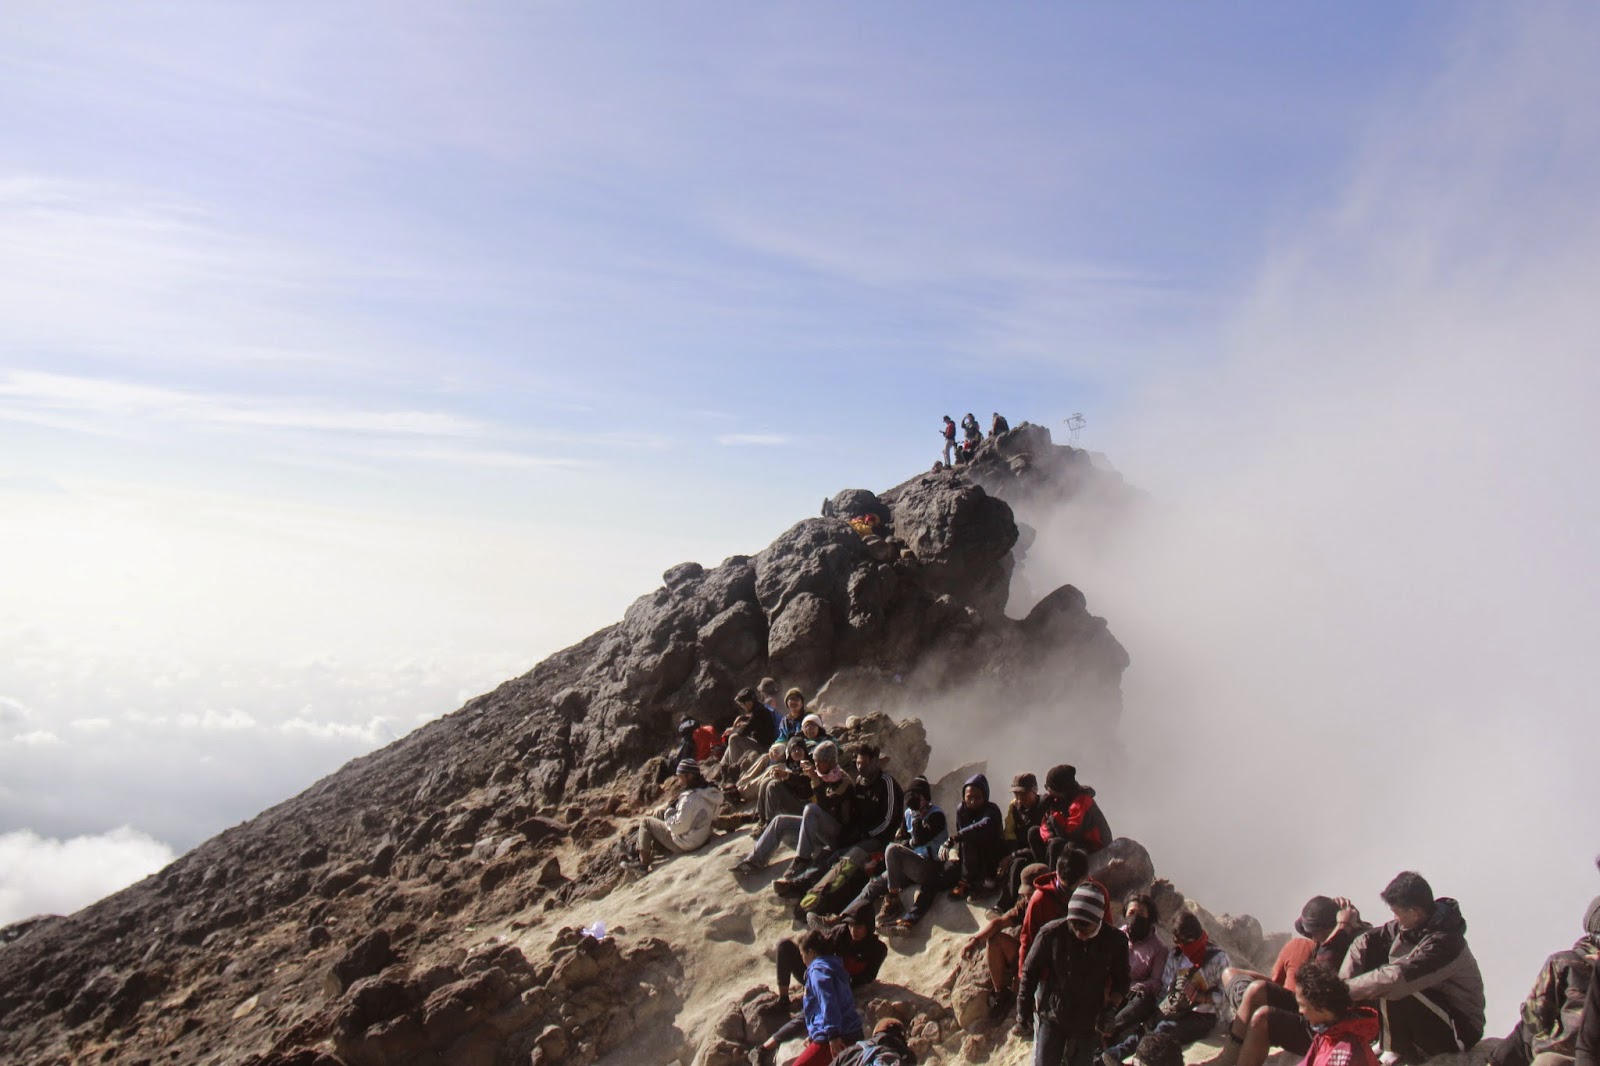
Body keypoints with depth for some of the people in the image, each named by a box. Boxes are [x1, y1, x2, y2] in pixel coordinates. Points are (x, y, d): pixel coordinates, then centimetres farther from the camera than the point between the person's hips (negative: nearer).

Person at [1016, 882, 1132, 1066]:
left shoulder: (1115, 940, -13)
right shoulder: (1052, 933, -18)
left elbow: (1121, 982, 3)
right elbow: (1029, 973, -5)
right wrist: (1023, 1014, -4)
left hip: (1088, 1022, 1)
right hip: (1051, 1018, -1)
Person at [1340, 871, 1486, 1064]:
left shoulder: (1445, 941, -30)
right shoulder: (1409, 926, -7)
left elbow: (1396, 978, -38)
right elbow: (1364, 942, -4)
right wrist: (1341, 984, -16)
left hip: (1458, 1032, -8)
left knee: (1391, 992, -33)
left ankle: (1397, 1053, -7)